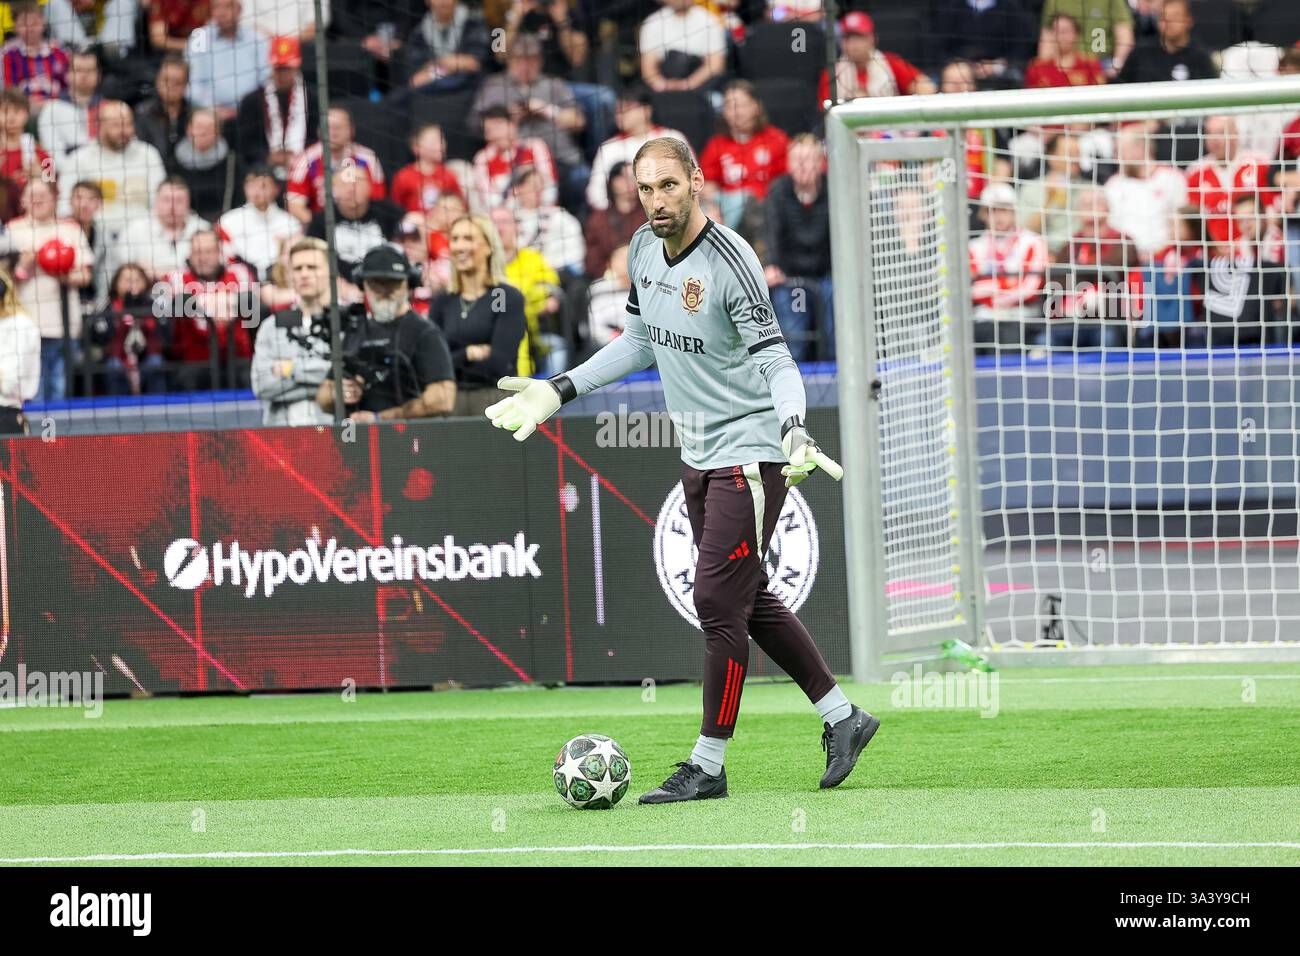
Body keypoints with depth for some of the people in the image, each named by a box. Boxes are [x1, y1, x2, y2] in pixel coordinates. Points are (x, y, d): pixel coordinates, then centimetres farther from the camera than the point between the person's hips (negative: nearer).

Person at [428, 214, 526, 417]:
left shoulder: (509, 298, -1)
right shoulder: (442, 303, 13)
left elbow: (499, 364, -9)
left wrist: (454, 360, 1)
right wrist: (468, 354, -8)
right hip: (451, 400, 4)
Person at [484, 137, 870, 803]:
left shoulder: (729, 262, -21)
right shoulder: (644, 249, 4)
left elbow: (774, 359, -23)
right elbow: (640, 341, 19)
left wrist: (793, 428, -40)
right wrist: (559, 391, 16)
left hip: (749, 453, -9)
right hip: (698, 453, 9)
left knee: (718, 602, -9)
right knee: (749, 600, 14)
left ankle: (708, 765, -1)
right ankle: (841, 717, 26)